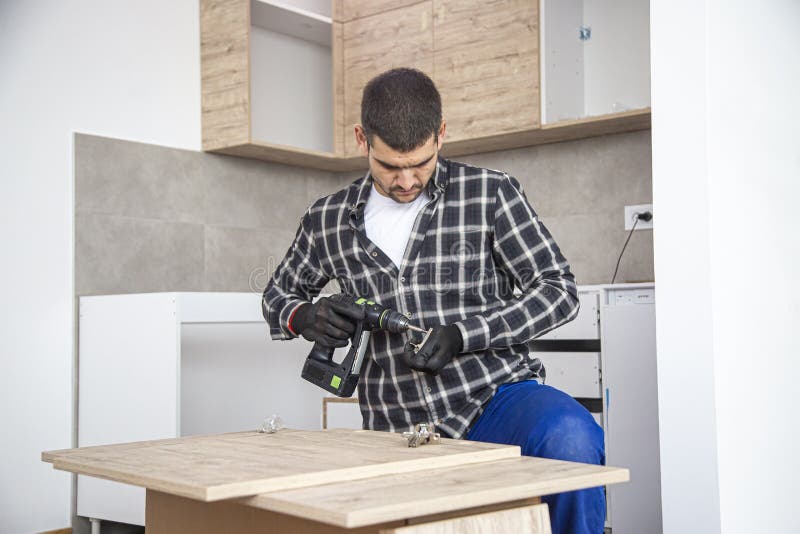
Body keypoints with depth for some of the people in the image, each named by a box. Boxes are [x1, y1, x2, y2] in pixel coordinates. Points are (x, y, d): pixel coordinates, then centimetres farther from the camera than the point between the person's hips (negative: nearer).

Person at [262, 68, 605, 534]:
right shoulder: (329, 221, 7)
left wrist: (461, 336, -13)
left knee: (571, 438, -34)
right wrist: (304, 317, -3)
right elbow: (277, 297, 23)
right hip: (402, 432, 3)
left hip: (497, 395, -2)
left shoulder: (490, 193, 0)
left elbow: (558, 290, -1)